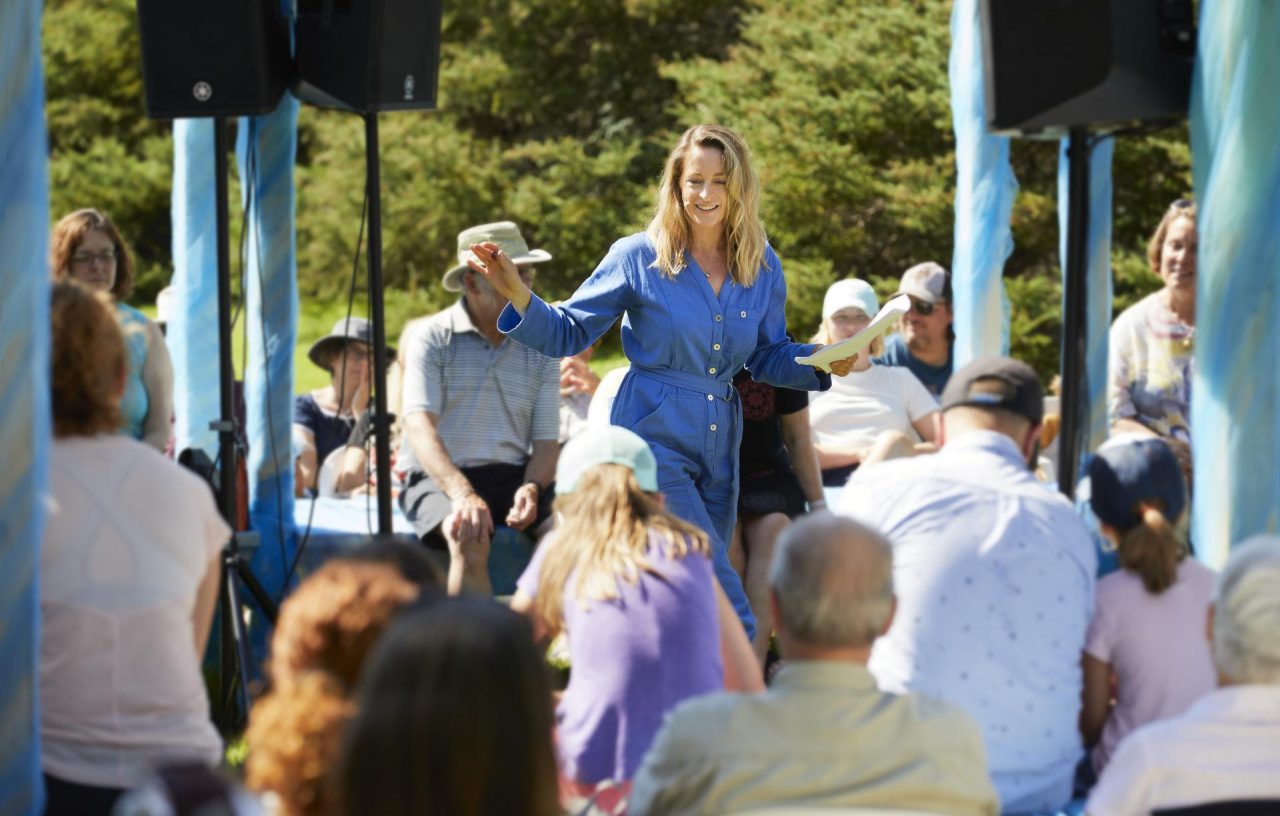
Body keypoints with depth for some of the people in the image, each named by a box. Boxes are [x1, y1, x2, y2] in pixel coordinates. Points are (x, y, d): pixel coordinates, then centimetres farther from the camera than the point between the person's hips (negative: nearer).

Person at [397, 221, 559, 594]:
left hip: (515, 476, 4)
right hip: (440, 478, -3)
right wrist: (461, 493, -30)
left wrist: (531, 488, -15)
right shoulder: (432, 338, 1)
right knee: (470, 540, -37)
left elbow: (546, 441, 9)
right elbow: (419, 426, -12)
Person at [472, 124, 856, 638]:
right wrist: (518, 296, -19)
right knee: (722, 598, -17)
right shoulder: (639, 258, -6)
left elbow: (767, 359, 14)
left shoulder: (762, 267, 6)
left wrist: (824, 364, -4)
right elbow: (569, 333, -2)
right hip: (655, 437, -6)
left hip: (719, 446, 6)